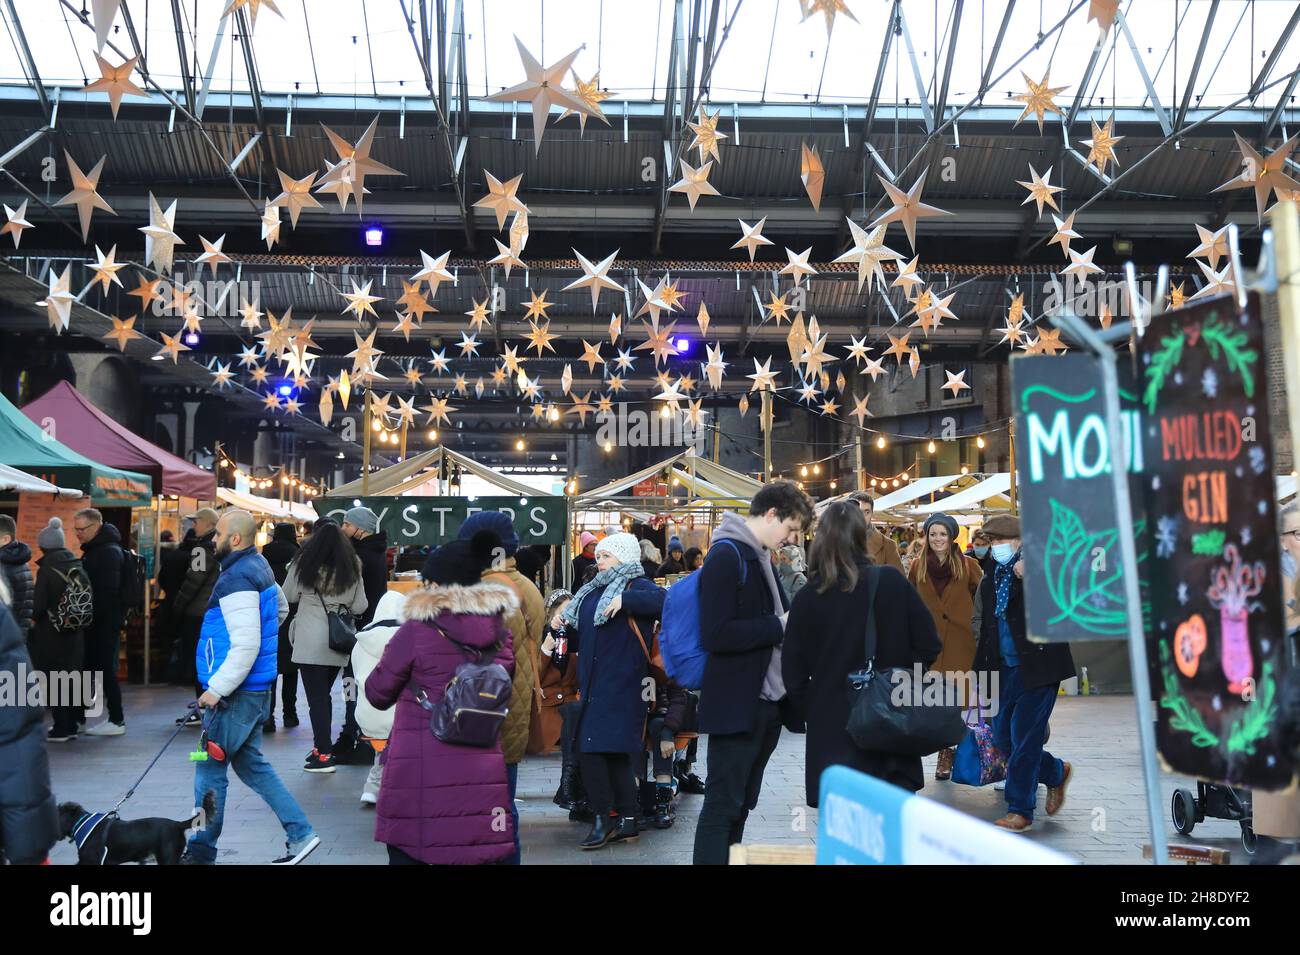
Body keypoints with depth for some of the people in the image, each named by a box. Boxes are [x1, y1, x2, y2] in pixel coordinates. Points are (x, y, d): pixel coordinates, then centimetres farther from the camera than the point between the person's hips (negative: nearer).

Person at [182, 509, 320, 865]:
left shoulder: (236, 581, -20)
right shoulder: (259, 566, 10)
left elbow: (246, 646, -25)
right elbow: (282, 609, 27)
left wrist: (215, 689, -20)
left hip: (238, 693, -10)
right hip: (259, 688, 10)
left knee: (210, 769, 4)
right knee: (250, 763, 17)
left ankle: (201, 852, 18)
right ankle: (301, 833, 18)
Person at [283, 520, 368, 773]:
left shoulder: (304, 563, -2)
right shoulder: (351, 568, 6)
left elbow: (289, 596, 6)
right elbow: (359, 607, 6)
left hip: (310, 642, -4)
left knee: (317, 697, -2)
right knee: (324, 694, 17)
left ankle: (324, 754, -3)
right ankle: (321, 745, 25)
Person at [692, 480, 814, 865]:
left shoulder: (761, 557, 15)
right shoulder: (726, 555, -15)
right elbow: (715, 634, -24)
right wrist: (779, 627, -18)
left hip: (766, 703, 9)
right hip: (736, 706, -9)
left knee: (741, 805, 16)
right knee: (722, 806, -2)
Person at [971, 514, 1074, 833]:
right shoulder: (989, 581, 12)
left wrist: (1028, 575, -30)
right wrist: (981, 673, 18)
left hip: (1037, 666, -7)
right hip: (1006, 670, 7)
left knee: (1024, 735, -5)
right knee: (1003, 738, 10)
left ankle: (1020, 811, 8)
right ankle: (1056, 773, 34)